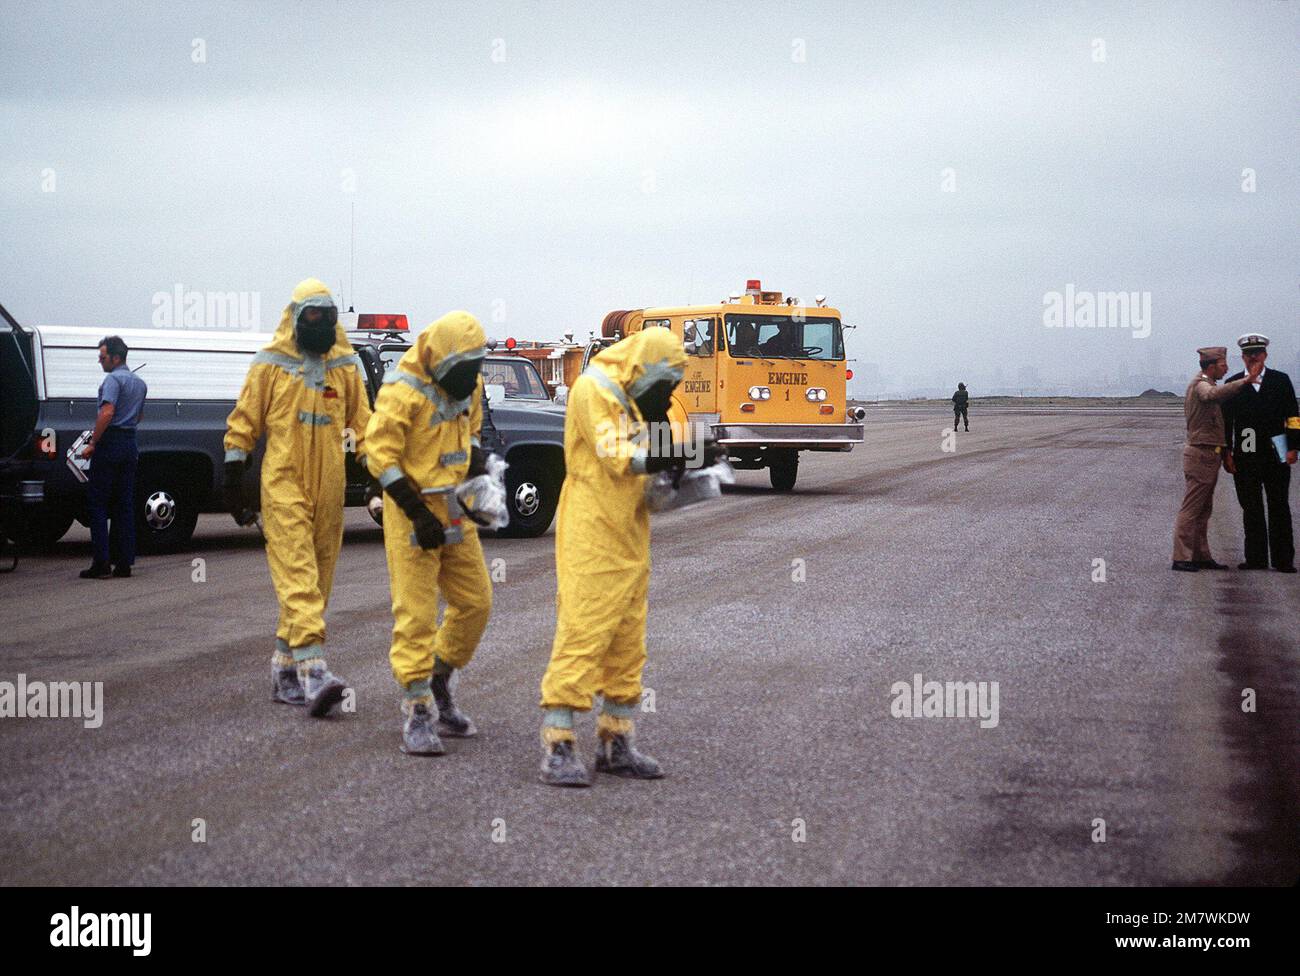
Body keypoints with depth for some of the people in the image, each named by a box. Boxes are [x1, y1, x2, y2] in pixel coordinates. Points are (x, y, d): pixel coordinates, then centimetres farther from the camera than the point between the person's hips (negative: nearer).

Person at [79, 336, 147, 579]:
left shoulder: (113, 379, -11)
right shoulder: (140, 383, 16)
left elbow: (107, 413, -22)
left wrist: (92, 444, -20)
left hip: (110, 442, -8)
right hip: (130, 444, 8)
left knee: (98, 503, -3)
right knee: (125, 505, 9)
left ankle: (101, 563, -9)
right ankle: (124, 562, 6)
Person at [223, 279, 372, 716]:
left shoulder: (346, 367, 10)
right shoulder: (270, 365, 1)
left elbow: (362, 422, 17)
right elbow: (243, 423, 4)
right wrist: (233, 481, 1)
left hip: (329, 490, 4)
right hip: (283, 486, -4)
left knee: (316, 580, 8)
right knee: (299, 577, -14)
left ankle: (284, 671, 19)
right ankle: (313, 671, -24)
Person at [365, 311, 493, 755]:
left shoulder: (468, 383, 5)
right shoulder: (402, 393, -18)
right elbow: (380, 455, -18)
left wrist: (477, 462, 4)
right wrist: (418, 514, -22)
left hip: (456, 510, 7)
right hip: (412, 510, -7)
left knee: (475, 603, 10)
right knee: (417, 613, -7)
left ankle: (438, 687, 26)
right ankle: (417, 712, -3)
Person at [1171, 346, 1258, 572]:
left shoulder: (1202, 383, 18)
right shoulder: (1200, 384, -15)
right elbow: (1212, 395, -39)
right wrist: (1244, 382, -41)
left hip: (1207, 456, 10)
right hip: (1202, 454, -10)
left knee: (1203, 511, 12)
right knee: (1191, 509, -8)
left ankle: (1201, 556, 17)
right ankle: (1181, 558, -8)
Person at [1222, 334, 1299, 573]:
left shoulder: (1281, 381, 7)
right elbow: (1226, 421, 7)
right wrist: (1226, 454, 0)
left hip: (1276, 455, -1)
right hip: (1246, 458, 1)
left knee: (1279, 508, 1)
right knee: (1251, 509, 4)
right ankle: (1256, 558, 9)